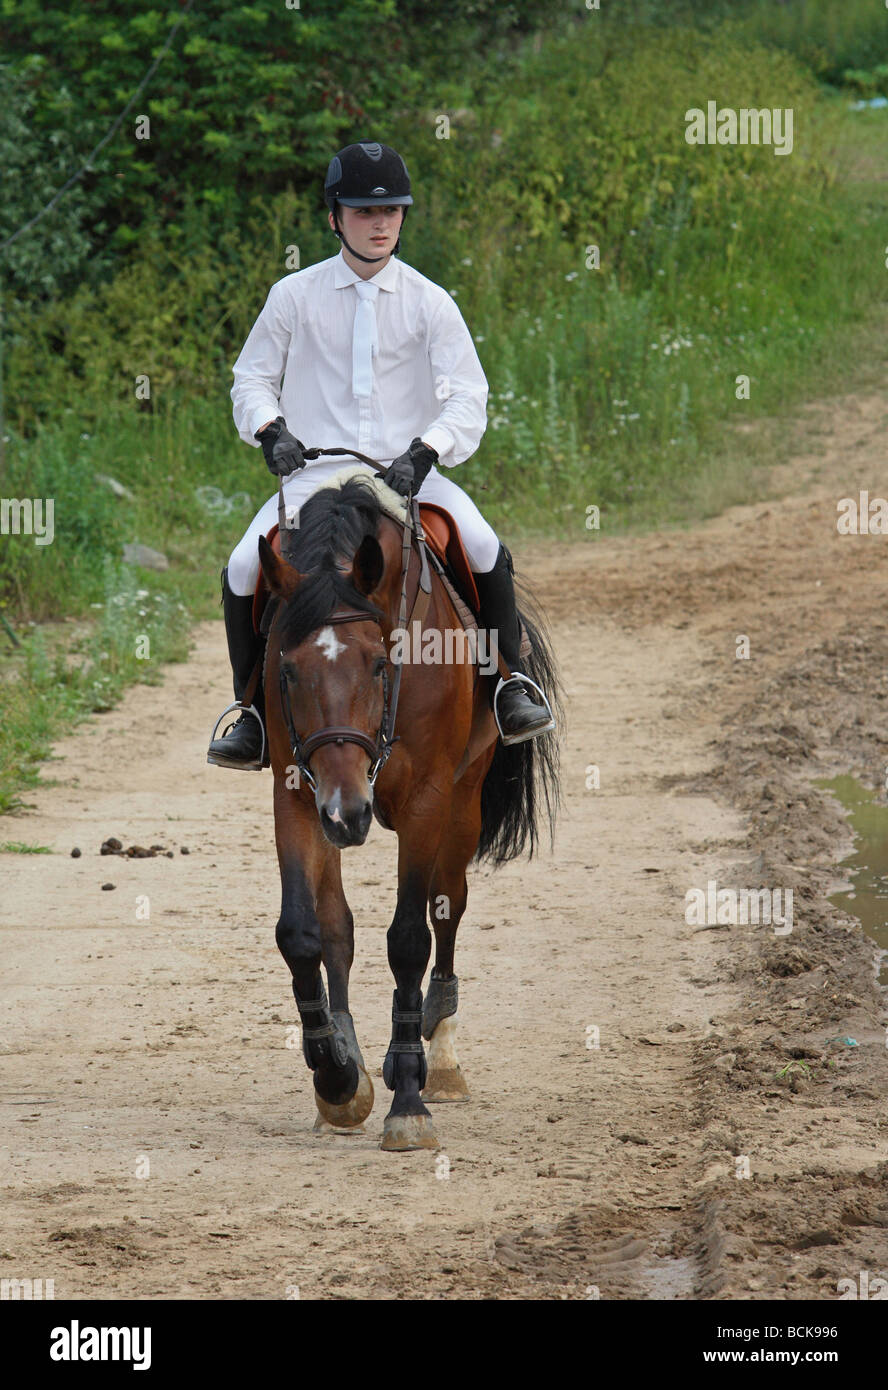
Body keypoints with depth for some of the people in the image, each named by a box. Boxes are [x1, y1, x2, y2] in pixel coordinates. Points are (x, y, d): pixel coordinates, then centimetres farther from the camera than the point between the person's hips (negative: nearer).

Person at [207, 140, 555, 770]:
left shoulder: (430, 303, 3)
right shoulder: (295, 297, 5)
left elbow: (468, 399, -1)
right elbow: (252, 379, 13)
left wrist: (424, 452, -18)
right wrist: (271, 429, -7)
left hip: (409, 471, 0)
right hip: (315, 472, 0)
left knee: (487, 551, -25)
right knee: (243, 569, -21)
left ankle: (512, 685, -5)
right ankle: (252, 712, -3)